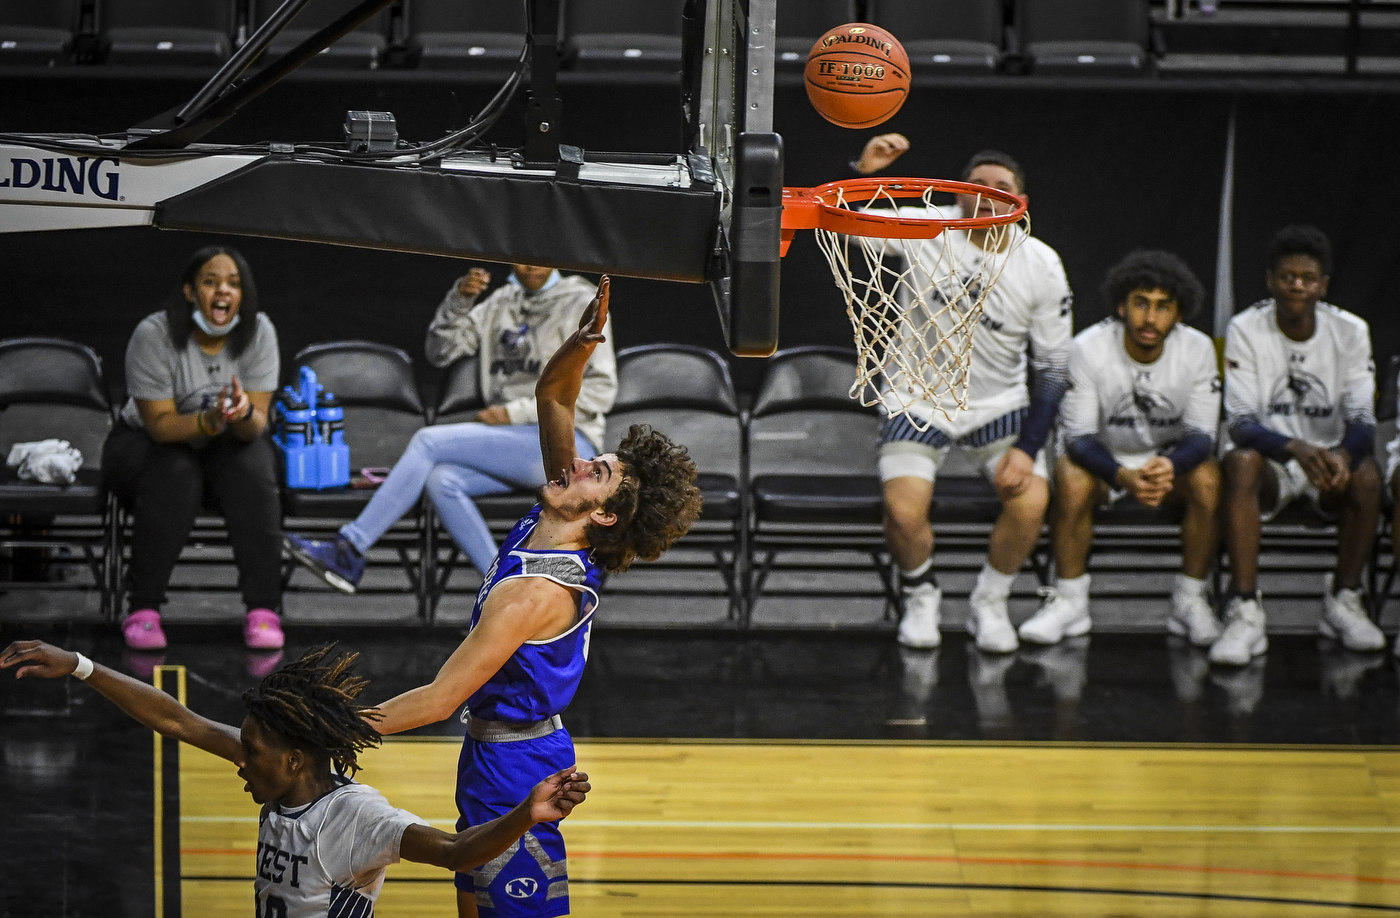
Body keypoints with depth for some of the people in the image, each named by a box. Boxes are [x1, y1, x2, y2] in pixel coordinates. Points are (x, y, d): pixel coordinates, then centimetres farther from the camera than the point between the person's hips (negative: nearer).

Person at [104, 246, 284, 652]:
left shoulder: (258, 332, -14)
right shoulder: (154, 335, -22)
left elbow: (256, 426, -17)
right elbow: (161, 425, -23)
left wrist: (243, 414, -42)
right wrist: (209, 421, -42)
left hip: (226, 448, 2)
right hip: (148, 443, -2)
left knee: (252, 473, -31)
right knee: (175, 476, -36)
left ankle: (263, 610, -30)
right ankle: (142, 610, -30)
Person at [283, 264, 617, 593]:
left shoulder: (581, 303, -1)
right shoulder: (502, 304, 19)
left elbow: (600, 389, -9)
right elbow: (440, 351, 15)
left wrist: (513, 413, -13)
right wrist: (459, 299, -4)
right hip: (514, 443, 6)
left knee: (428, 442, -20)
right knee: (441, 481, -25)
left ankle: (350, 549, -17)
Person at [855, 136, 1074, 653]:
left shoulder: (1041, 267, -9)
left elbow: (1053, 369, -4)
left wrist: (1028, 449, -15)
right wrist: (862, 172, -32)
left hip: (1000, 405, 1)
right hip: (921, 399, -1)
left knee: (1030, 503, -25)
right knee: (904, 510, -26)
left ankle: (990, 605, 5)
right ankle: (920, 598, 8)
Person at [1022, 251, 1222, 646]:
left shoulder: (1197, 350, -14)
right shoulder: (1088, 348, -19)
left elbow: (1202, 434, -15)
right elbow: (1079, 436, -21)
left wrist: (1169, 465, -40)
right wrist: (1123, 476, -42)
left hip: (1170, 460, 1)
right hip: (1106, 458, -1)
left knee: (1208, 479, -30)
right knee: (1071, 477, -33)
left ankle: (1191, 600, -16)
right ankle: (1069, 602, -20)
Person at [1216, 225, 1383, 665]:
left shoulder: (1350, 331, -3)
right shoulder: (1245, 330, -8)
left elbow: (1362, 422, -10)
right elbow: (1241, 424, -16)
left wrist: (1342, 456, -34)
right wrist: (1295, 449, -36)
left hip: (1329, 459, 2)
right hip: (1270, 463, -2)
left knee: (1366, 473, -31)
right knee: (1240, 462, -35)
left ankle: (1344, 600, -12)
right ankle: (1245, 613, -38)